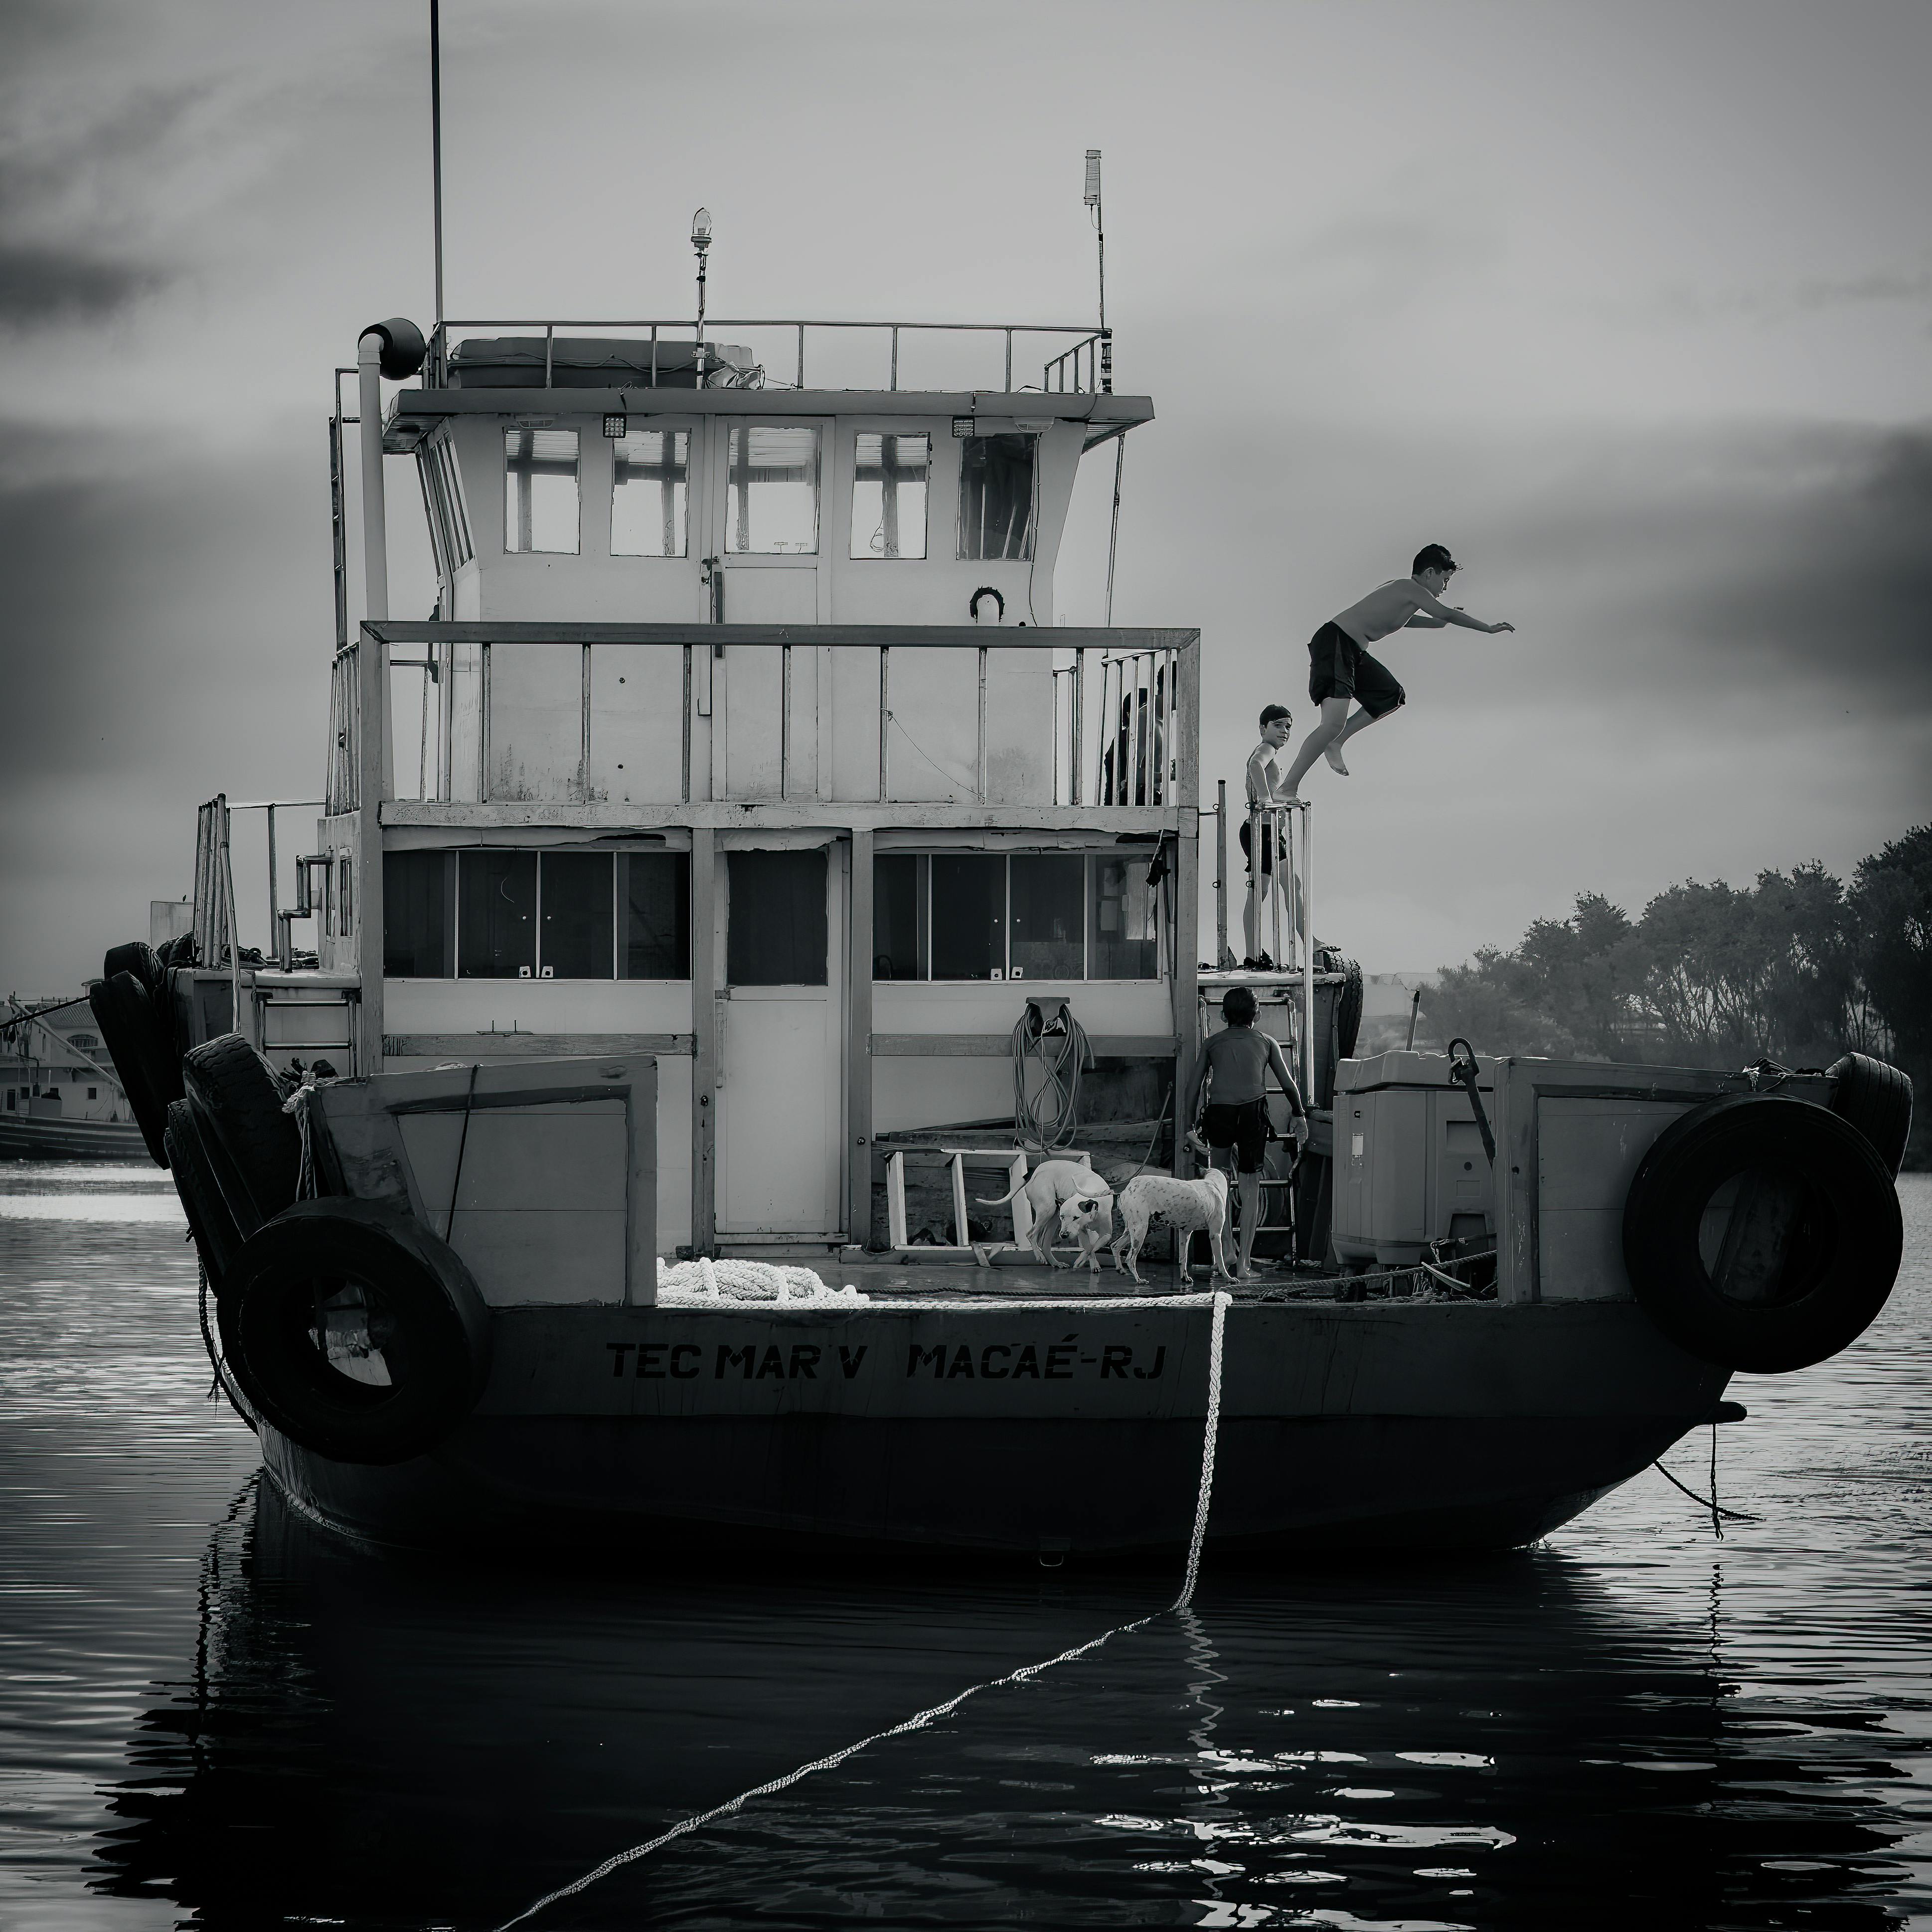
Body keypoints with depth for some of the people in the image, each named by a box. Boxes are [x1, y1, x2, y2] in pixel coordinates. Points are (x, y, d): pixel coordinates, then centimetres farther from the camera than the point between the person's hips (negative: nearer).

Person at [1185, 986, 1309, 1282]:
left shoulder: (1212, 1043, 16)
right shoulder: (1266, 1042, 16)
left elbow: (1195, 1089, 13)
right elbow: (1288, 1084, 14)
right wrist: (1299, 1115, 27)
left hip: (1219, 1118, 0)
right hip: (1253, 1114, 0)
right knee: (1251, 1188, 5)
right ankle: (1244, 1264, 2)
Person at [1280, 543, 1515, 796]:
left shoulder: (1399, 587, 20)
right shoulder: (1412, 589, -9)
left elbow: (1403, 619, 42)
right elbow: (1448, 615, -8)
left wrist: (1442, 622, 37)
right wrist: (1490, 629, 3)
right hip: (1335, 643, -11)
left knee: (1392, 696, 25)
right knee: (1334, 723, -24)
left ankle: (1335, 741, 21)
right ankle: (1287, 789, -25)